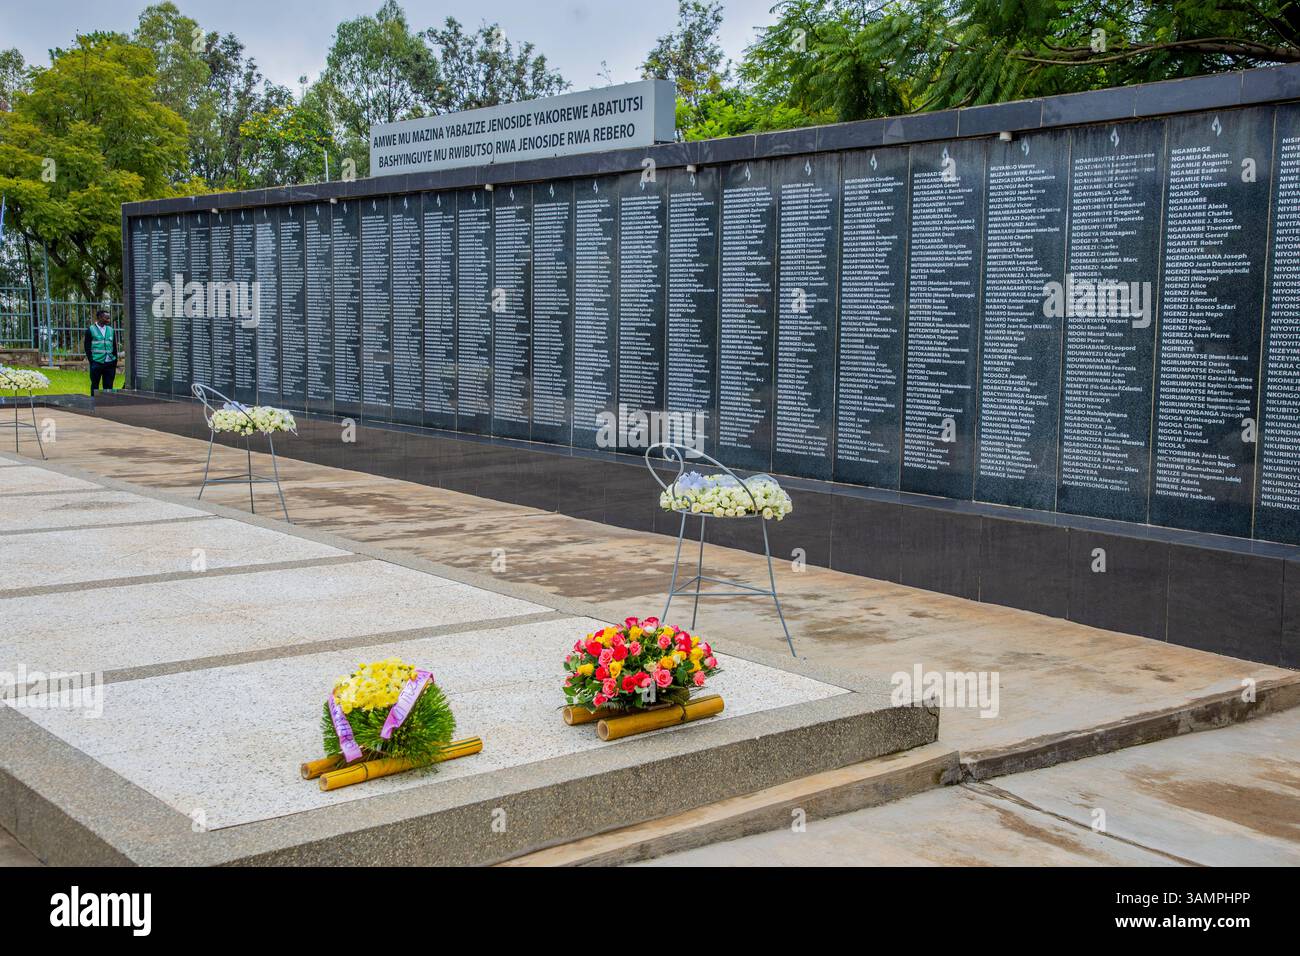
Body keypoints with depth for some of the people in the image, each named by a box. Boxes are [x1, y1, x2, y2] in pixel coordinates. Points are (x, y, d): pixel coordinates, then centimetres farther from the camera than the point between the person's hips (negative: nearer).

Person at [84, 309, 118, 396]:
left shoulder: (111, 330, 14)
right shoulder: (90, 330, 2)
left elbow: (114, 347, 16)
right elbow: (87, 347, 0)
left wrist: (115, 360, 7)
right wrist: (91, 361, -8)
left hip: (110, 363, 3)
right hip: (97, 363, -3)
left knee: (108, 386, 4)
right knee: (95, 386, 1)